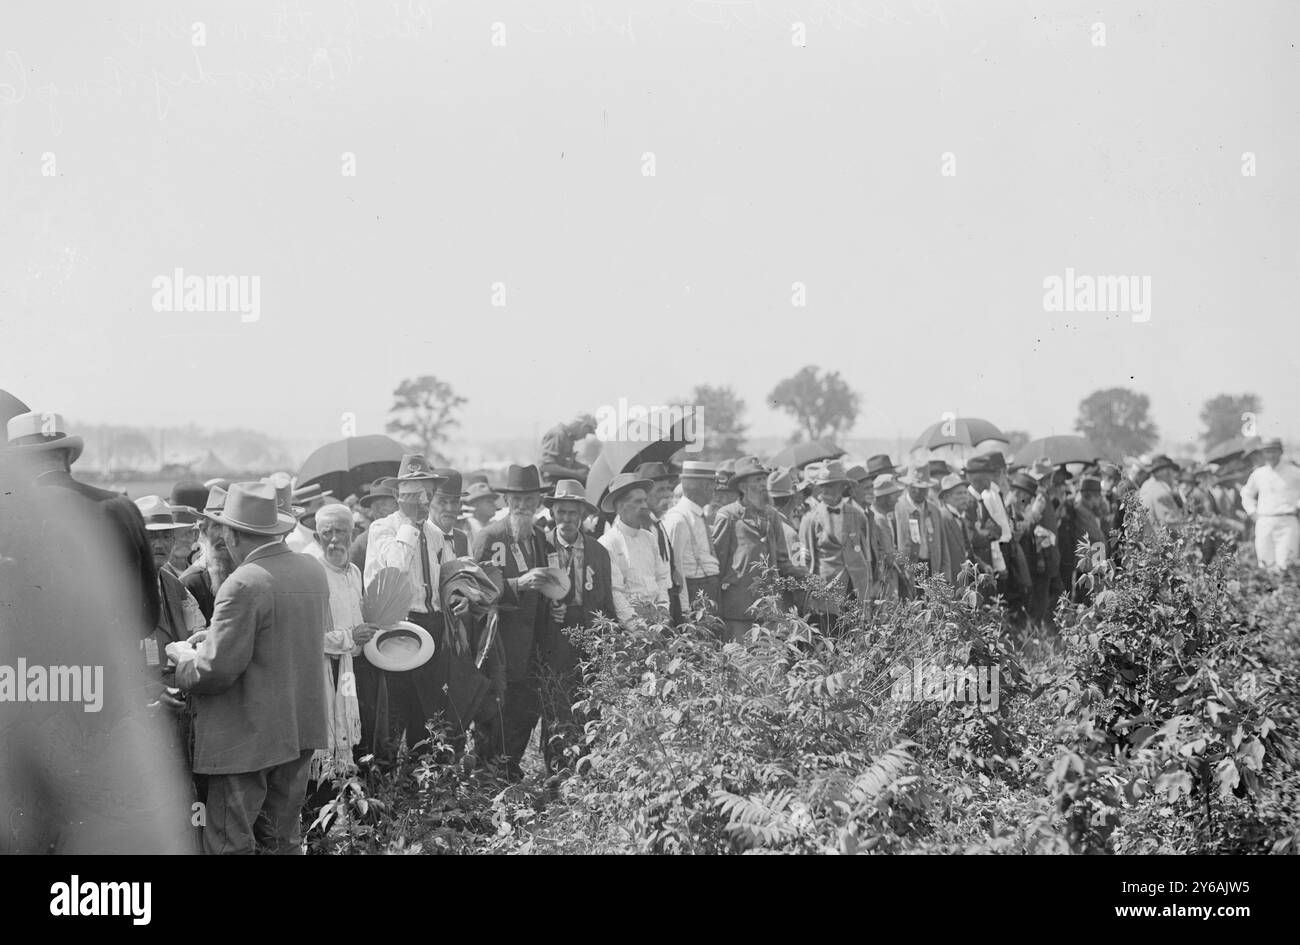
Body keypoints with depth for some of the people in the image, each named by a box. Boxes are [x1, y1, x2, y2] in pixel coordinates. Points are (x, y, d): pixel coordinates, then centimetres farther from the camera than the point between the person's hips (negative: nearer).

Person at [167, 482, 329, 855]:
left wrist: (183, 655, 0)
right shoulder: (314, 570, 5)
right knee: (283, 839, 16)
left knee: (229, 842, 0)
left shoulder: (245, 585, -19)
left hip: (247, 737, -8)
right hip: (302, 730, 8)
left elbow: (215, 672, -21)